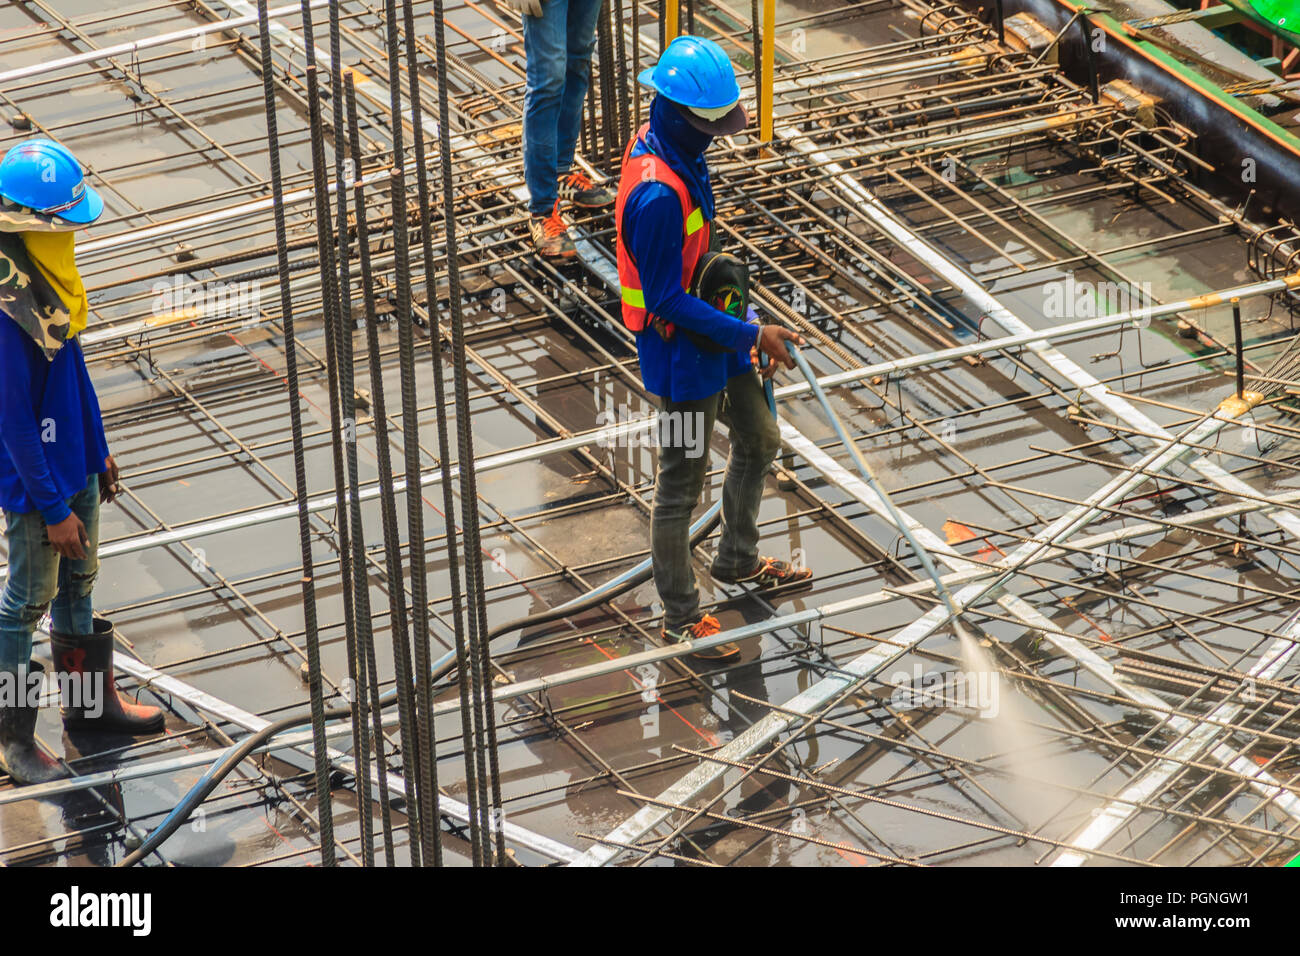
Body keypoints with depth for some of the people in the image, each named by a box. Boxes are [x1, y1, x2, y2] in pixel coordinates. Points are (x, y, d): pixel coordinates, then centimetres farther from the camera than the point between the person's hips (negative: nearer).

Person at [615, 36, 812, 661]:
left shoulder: (665, 141, -2)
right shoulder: (657, 195, -33)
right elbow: (666, 300, -27)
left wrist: (744, 333, 18)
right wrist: (751, 335, -23)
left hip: (714, 332, 10)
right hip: (681, 352, -10)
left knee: (759, 442, 25)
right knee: (681, 484, 7)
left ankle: (737, 560, 46)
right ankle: (680, 616, 23)